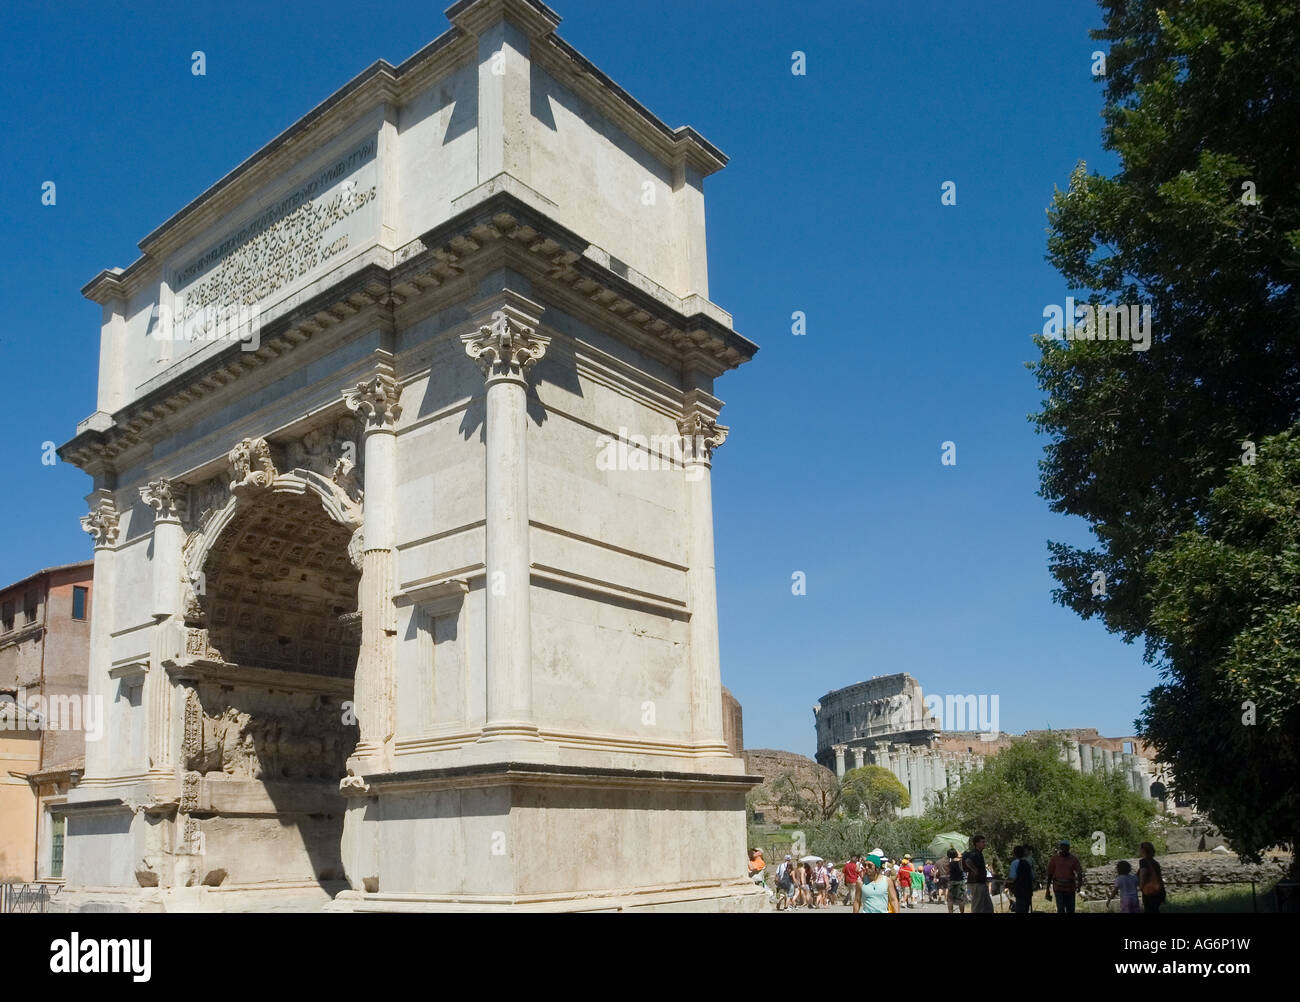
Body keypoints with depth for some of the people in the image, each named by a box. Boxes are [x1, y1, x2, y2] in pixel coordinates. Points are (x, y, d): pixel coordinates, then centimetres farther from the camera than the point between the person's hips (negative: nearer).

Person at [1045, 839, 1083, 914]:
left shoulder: (1074, 859, 3)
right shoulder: (1054, 859, 1)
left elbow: (1079, 872, -5)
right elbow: (1049, 875, 5)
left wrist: (1079, 884, -23)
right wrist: (1048, 889, 5)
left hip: (1070, 888, 2)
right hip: (1058, 888, -2)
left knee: (1070, 910, 7)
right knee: (1060, 910, -8)